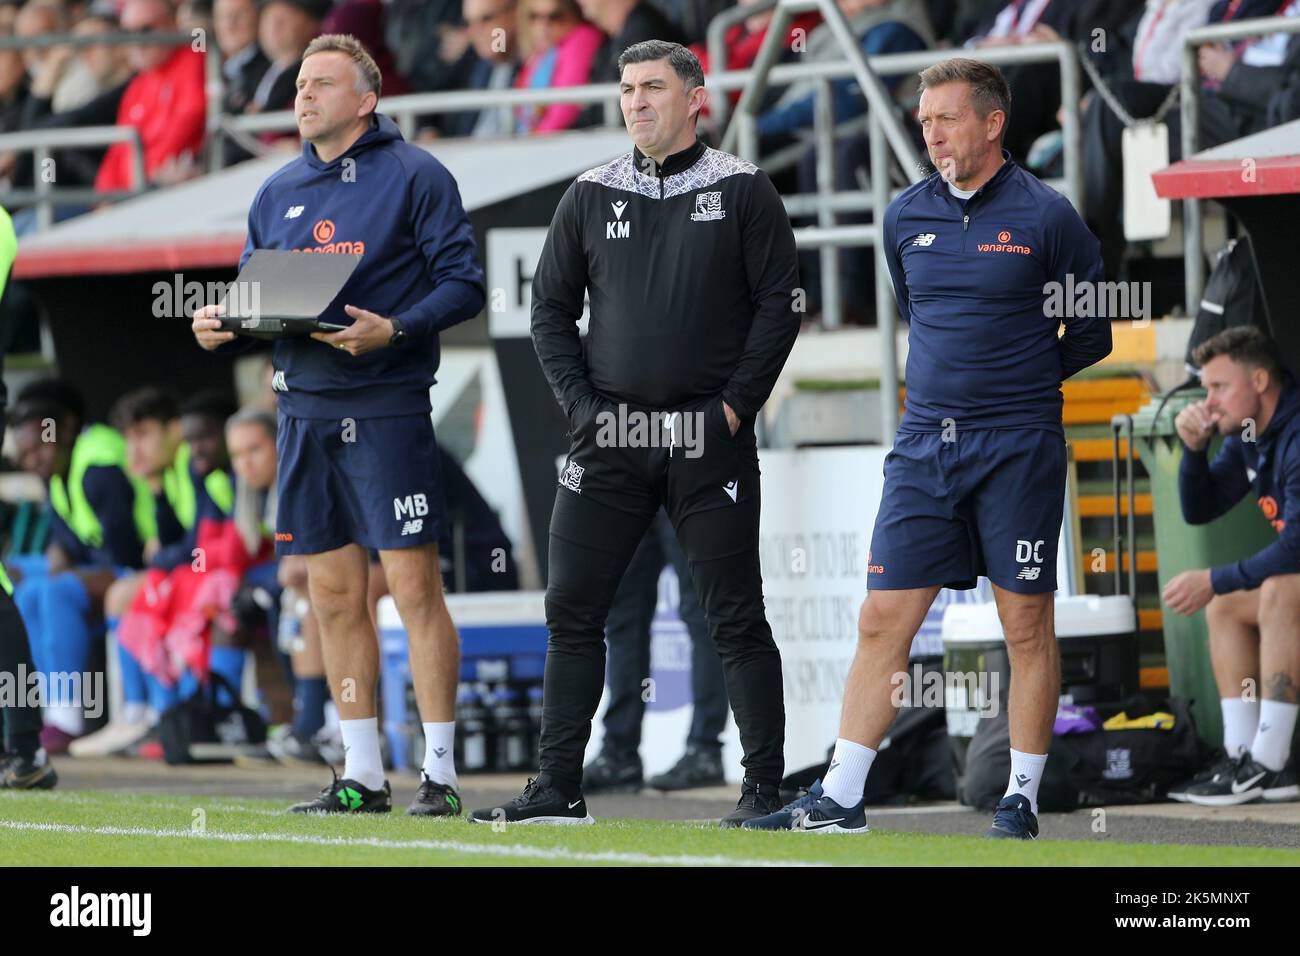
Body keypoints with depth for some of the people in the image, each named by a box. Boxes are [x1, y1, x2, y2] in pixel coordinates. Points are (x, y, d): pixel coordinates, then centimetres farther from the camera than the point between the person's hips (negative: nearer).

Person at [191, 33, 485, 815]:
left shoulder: (414, 176, -3)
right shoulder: (279, 192, 15)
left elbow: (463, 283, -8)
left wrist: (393, 329, -22)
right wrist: (221, 326, -1)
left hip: (387, 408, -6)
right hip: (305, 411, 6)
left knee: (414, 588, -6)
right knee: (334, 595, 8)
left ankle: (440, 772, -2)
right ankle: (363, 776, 14)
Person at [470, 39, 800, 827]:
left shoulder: (741, 191, 1)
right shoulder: (592, 196, 9)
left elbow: (779, 305, -2)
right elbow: (551, 310, 12)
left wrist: (733, 408, -9)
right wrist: (582, 404, 0)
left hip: (709, 441, -3)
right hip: (610, 437, 3)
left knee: (736, 618, -1)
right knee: (574, 610, 2)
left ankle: (765, 786, 4)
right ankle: (560, 787, 7)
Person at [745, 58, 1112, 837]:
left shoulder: (1045, 216, -5)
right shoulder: (906, 217, 8)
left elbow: (1093, 331, 4)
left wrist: (1021, 381, 6)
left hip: (1018, 449, -4)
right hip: (925, 443, 4)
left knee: (1027, 625, 1)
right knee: (884, 619, 0)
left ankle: (1023, 800, 10)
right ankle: (839, 800, 2)